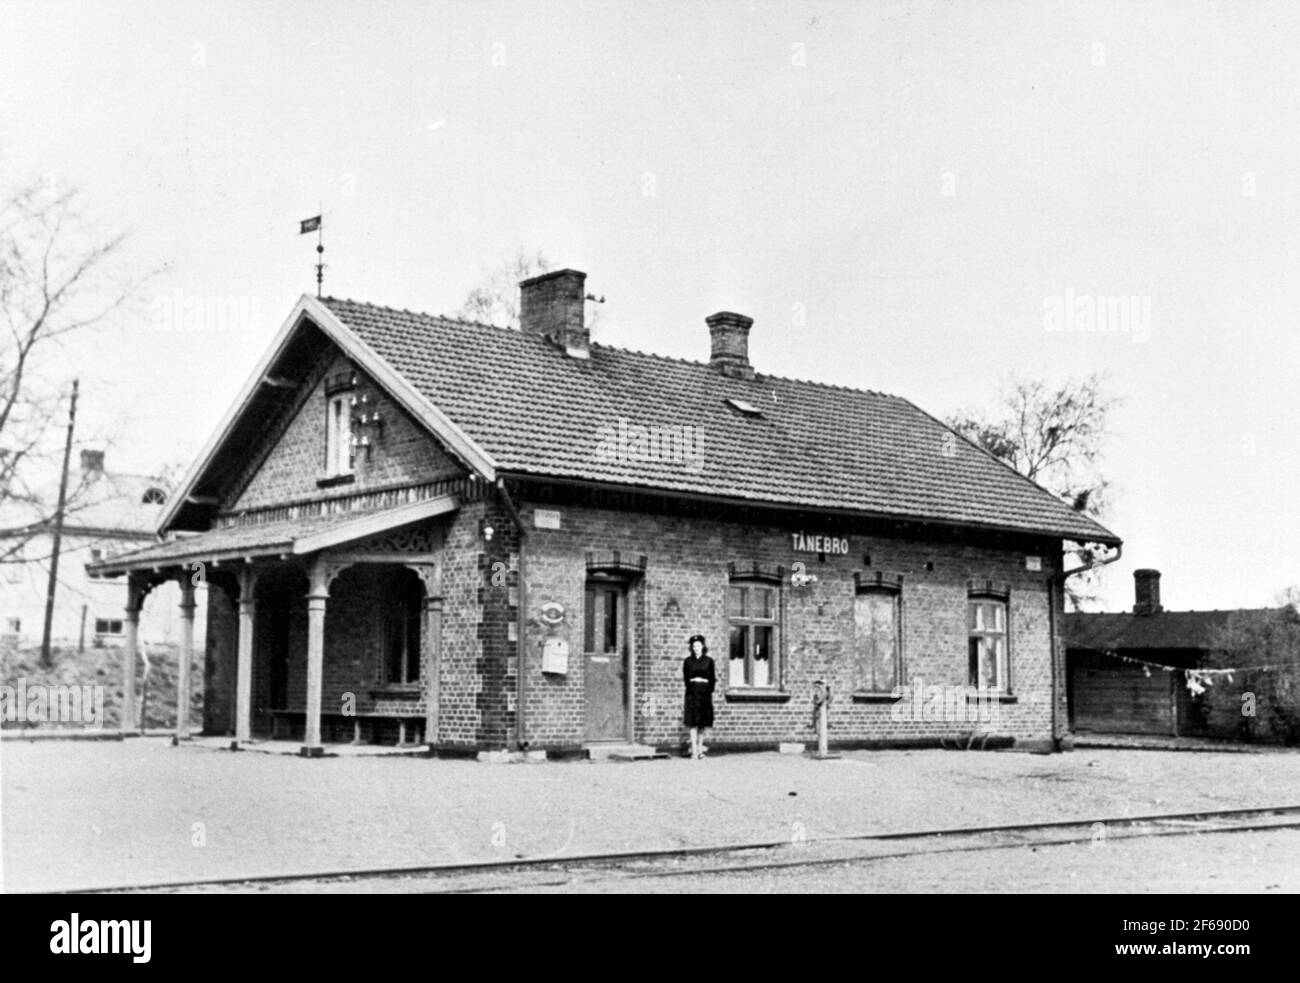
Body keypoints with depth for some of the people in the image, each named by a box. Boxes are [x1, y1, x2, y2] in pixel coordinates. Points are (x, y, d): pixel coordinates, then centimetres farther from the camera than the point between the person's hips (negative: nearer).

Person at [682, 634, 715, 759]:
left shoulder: (709, 661, 6)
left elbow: (712, 678, 6)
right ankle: (694, 751, -10)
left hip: (705, 691, 1)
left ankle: (700, 748, 11)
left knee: (703, 722, 4)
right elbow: (685, 677, 7)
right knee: (693, 722, -8)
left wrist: (710, 692, -2)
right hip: (692, 691, -1)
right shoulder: (687, 661, 7)